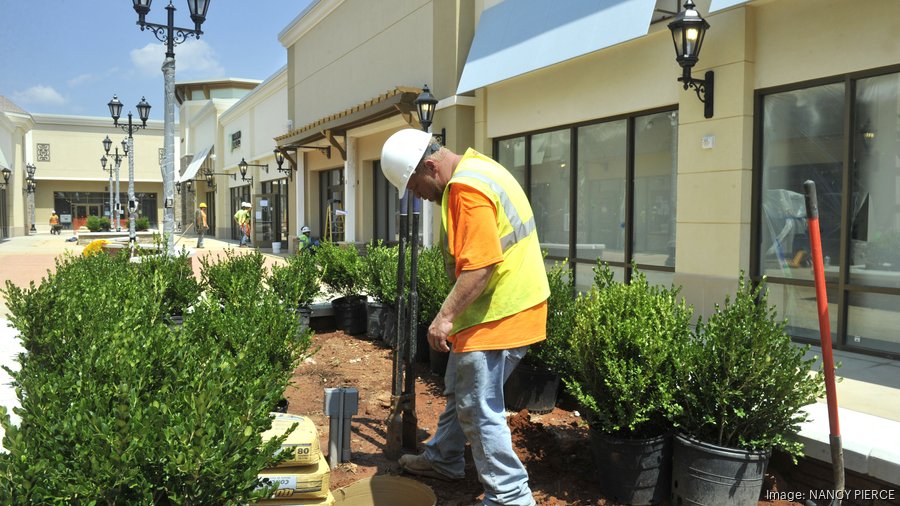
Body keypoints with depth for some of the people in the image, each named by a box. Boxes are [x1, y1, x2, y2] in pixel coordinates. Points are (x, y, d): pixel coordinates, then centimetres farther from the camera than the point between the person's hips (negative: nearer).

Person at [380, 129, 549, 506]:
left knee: (479, 408, -1)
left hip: (497, 315, -11)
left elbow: (480, 264, -28)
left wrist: (446, 316, -23)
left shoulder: (466, 188, -21)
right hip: (503, 306, 11)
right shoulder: (474, 169, 13)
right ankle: (443, 459, 41)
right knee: (460, 390, 24)